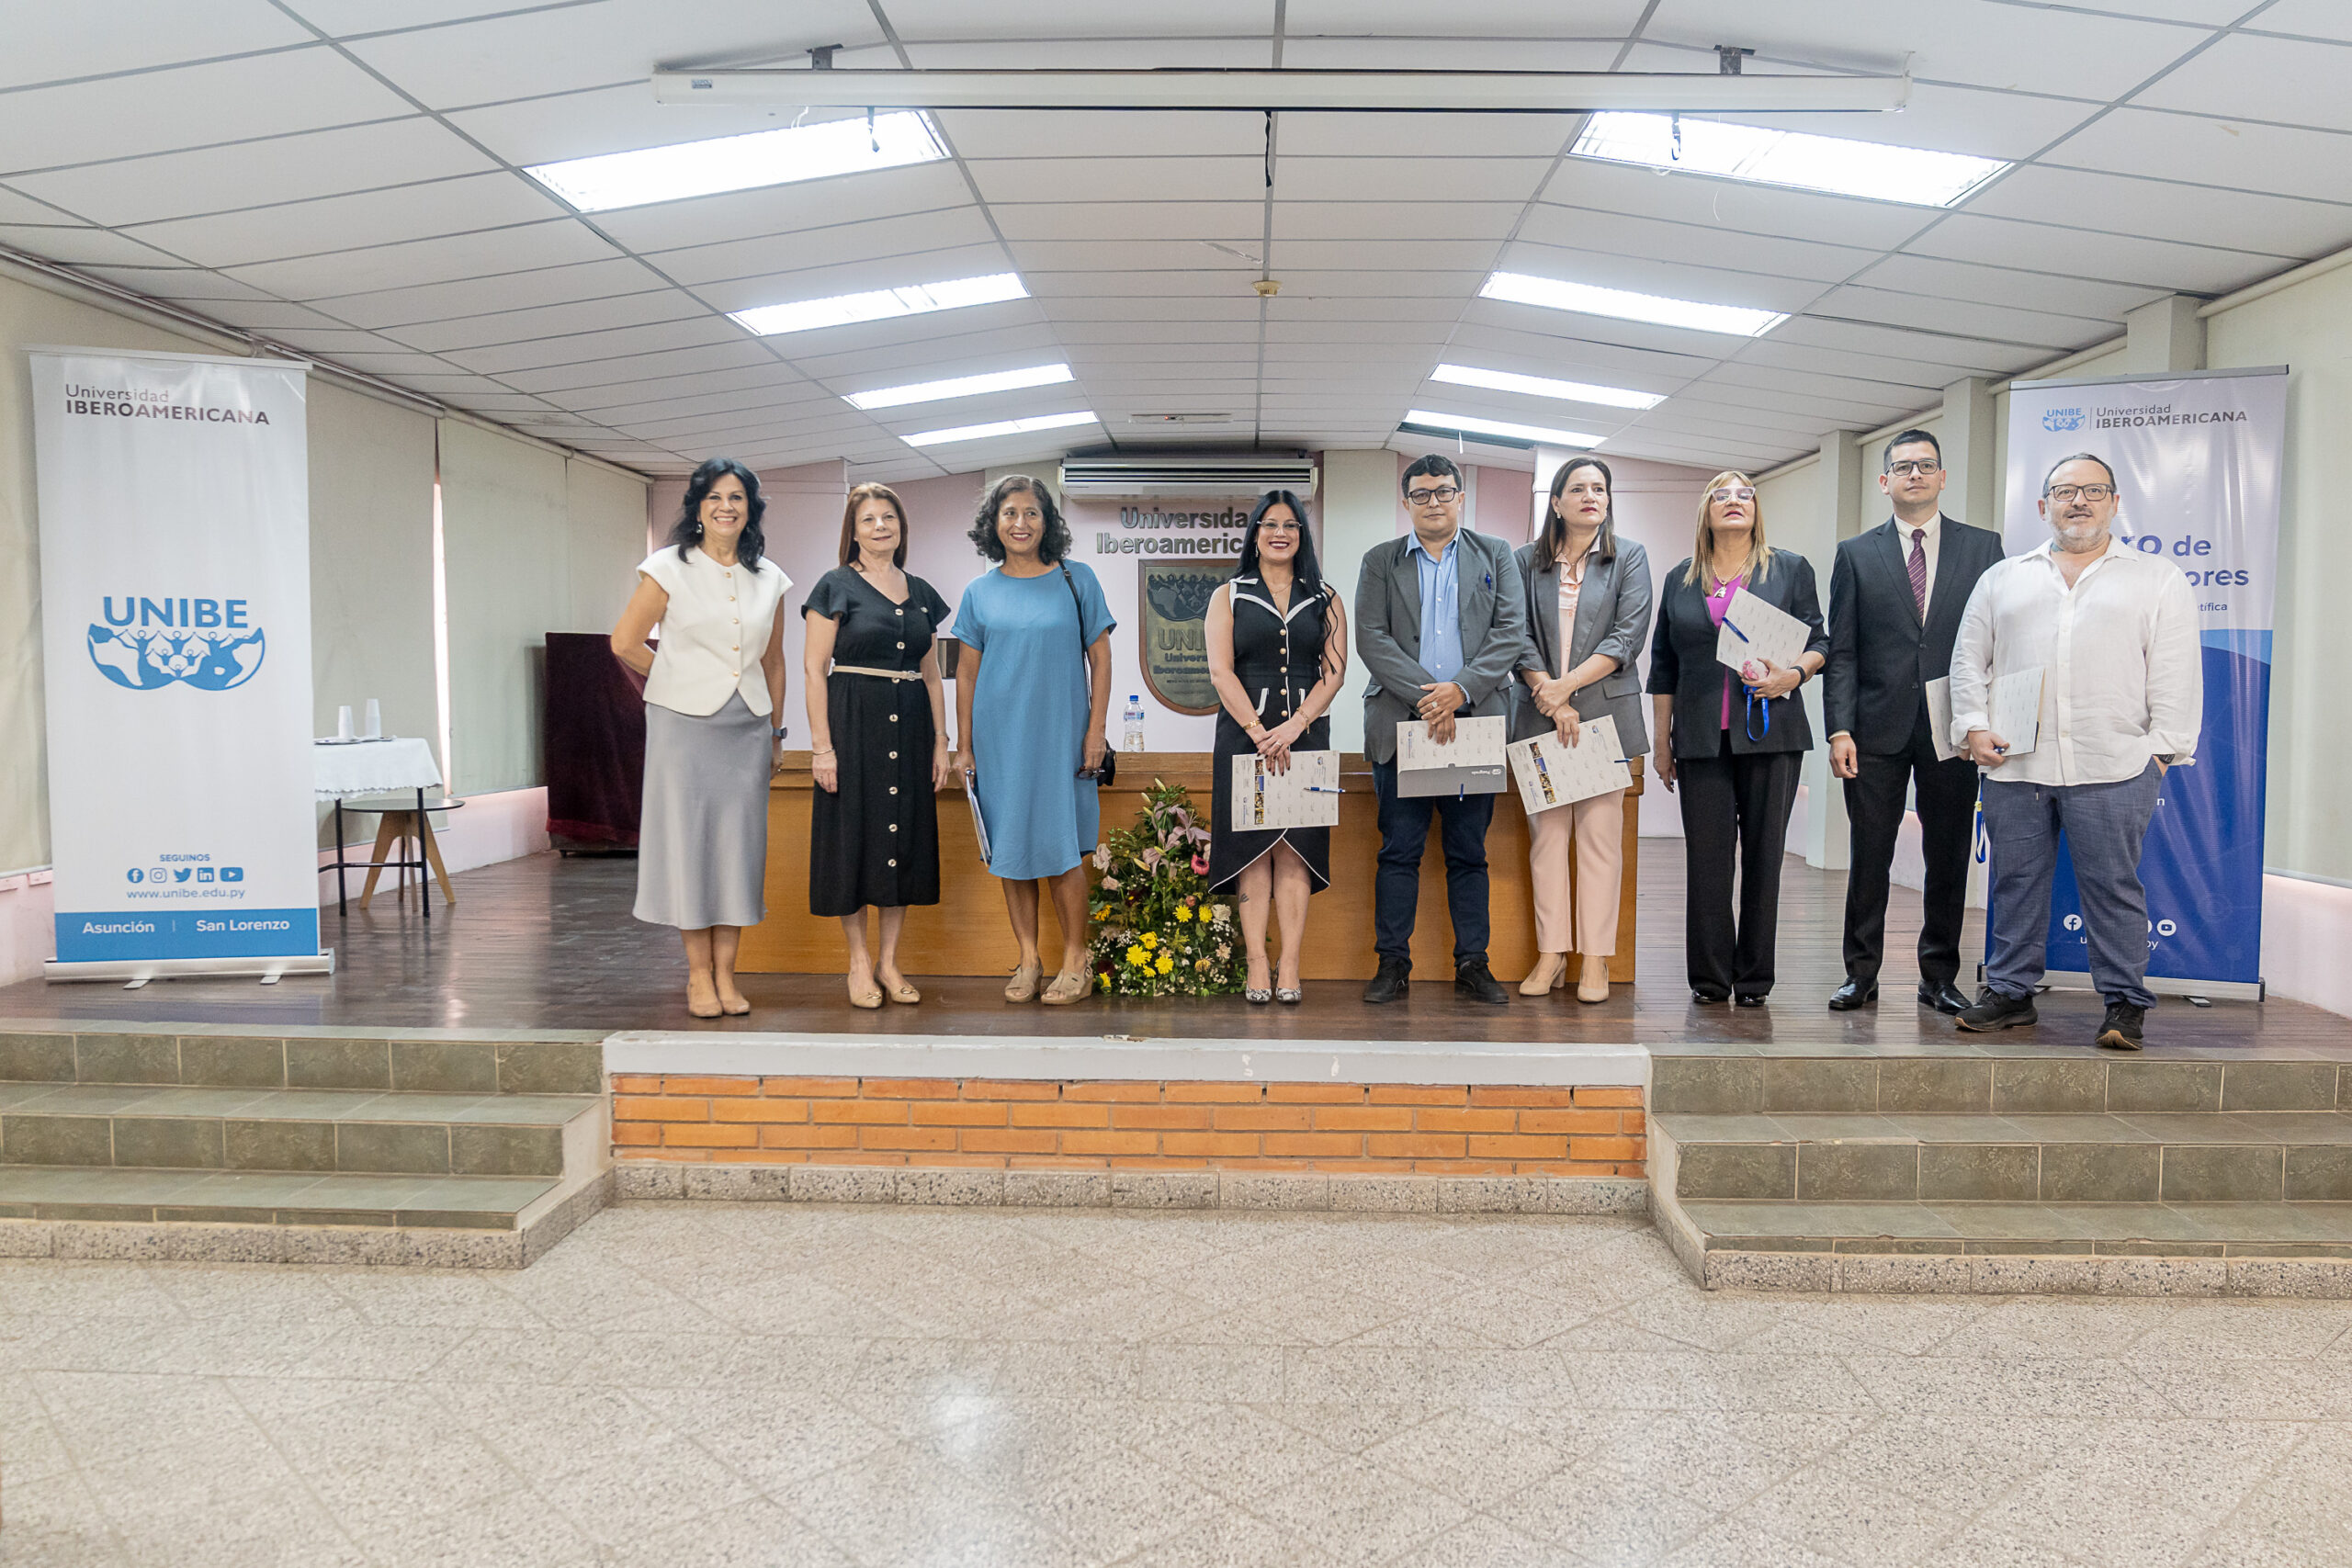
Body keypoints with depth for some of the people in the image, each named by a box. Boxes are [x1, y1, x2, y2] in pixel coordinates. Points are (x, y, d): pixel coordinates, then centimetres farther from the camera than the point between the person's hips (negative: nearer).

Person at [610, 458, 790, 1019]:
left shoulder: (769, 578, 9)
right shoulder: (669, 568, -2)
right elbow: (625, 642, -1)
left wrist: (776, 730, 17)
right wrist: (680, 680, 8)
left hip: (747, 727, 3)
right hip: (684, 724, -3)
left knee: (740, 843, 3)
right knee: (688, 840, -1)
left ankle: (725, 973, 11)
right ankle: (699, 975, 8)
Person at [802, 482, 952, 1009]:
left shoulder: (920, 592, 13)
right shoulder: (837, 586, -1)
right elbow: (814, 669, -6)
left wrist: (941, 742, 9)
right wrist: (821, 745, -13)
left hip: (910, 725, 5)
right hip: (854, 722, -5)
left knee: (904, 837, 6)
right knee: (854, 835, 0)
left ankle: (889, 960, 17)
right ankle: (859, 961, 12)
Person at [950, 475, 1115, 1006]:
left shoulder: (1076, 580, 1)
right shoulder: (980, 593, 6)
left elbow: (1100, 657, 2)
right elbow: (966, 672, 9)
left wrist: (1096, 729, -5)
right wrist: (964, 746, 6)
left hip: (1060, 737, -2)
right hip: (999, 739, 2)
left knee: (1061, 849, -2)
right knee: (1011, 848, 6)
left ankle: (1075, 962, 10)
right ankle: (1028, 959, 17)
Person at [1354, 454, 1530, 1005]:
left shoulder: (1496, 556, 11)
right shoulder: (1380, 562, 11)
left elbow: (1512, 633, 1)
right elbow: (1371, 639, 0)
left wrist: (1461, 689, -12)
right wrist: (1424, 694, -12)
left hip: (1474, 720, 0)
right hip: (1402, 723, 0)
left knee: (1469, 852, 5)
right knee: (1399, 850, 0)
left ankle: (1472, 963, 11)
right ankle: (1393, 964, 6)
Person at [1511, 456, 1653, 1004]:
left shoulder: (1629, 557, 8)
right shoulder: (1528, 560, 10)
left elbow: (1629, 635, -3)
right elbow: (1519, 636, 2)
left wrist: (1567, 685, -12)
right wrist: (1551, 696, -10)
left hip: (1606, 711, -1)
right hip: (1541, 713, 1)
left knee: (1600, 834, -3)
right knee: (1547, 834, 1)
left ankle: (1595, 960, 0)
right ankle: (1551, 953, 7)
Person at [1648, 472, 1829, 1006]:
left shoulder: (1791, 569, 10)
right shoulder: (1680, 580, 14)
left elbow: (1818, 642, 8)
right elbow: (1664, 666, 15)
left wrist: (1795, 674, -14)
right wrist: (1661, 739, 11)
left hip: (1770, 734, -1)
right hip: (1701, 738, 1)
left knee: (1763, 855, 1)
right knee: (1706, 856, 0)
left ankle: (1755, 979, 9)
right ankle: (1710, 977, 7)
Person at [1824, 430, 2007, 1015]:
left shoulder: (1983, 547, 8)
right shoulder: (1856, 554, 7)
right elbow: (1840, 652, 2)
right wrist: (1839, 728, -8)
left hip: (1953, 729, 1)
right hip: (1879, 728, -1)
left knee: (1949, 857, 7)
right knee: (1869, 856, 3)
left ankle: (1939, 977, 19)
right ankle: (1861, 973, 14)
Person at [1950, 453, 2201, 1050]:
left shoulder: (2157, 579, 10)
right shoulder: (2003, 578, 16)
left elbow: (2176, 673, 3)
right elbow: (1969, 658, 14)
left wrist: (2163, 746, -5)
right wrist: (1974, 726, 1)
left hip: (2113, 769, -2)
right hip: (2012, 765, 2)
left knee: (2113, 887, 0)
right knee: (2016, 884, 7)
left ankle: (2124, 1003, 9)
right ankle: (2010, 993, 18)